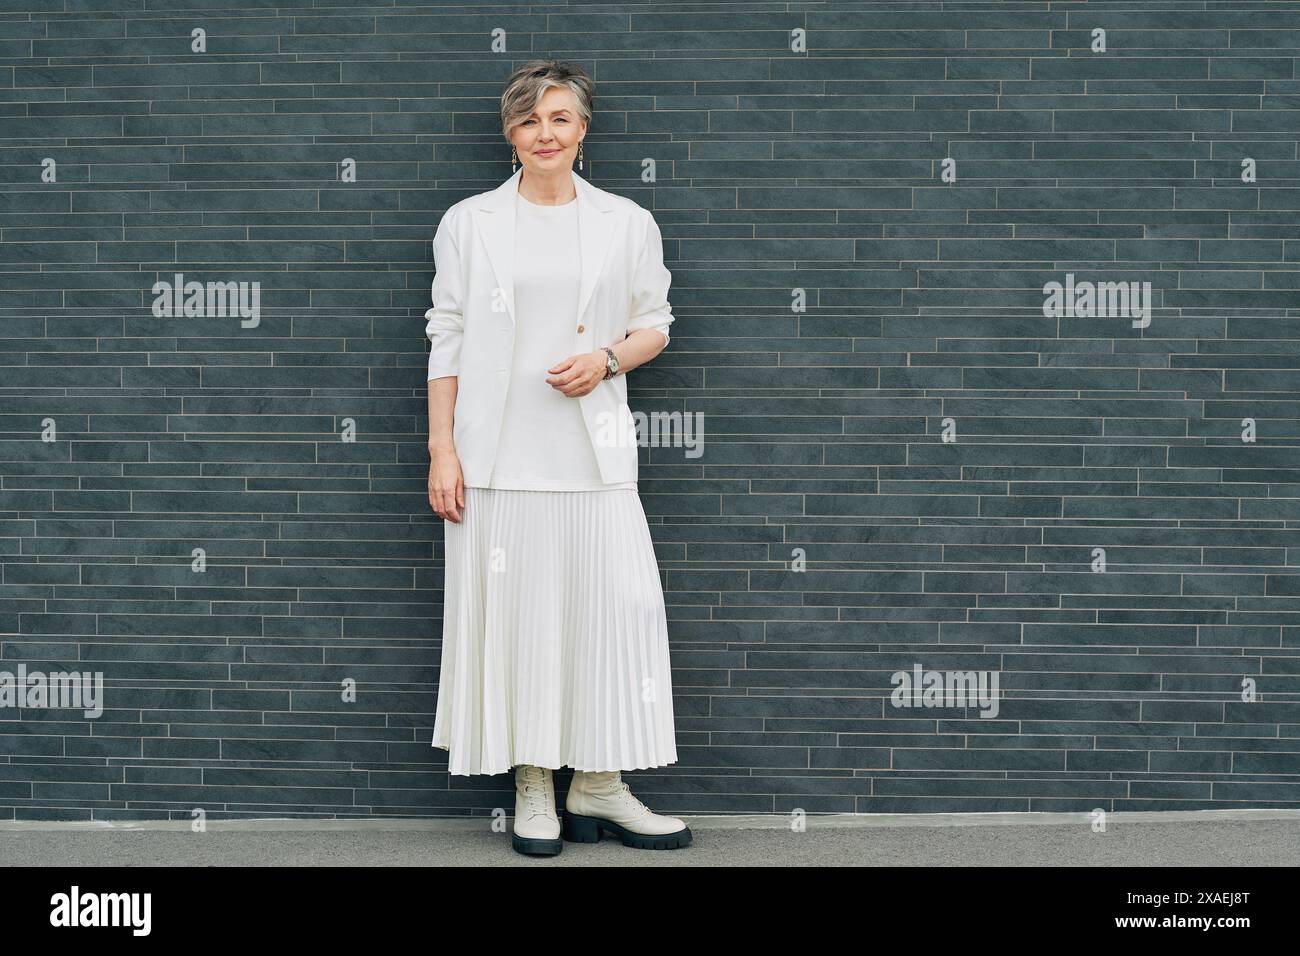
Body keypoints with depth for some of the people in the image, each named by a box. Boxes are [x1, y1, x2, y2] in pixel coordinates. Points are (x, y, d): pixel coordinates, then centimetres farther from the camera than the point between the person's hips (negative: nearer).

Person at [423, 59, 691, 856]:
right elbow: (446, 340, 5)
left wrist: (608, 357, -8)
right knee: (514, 615, 1)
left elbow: (655, 324, 14)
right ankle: (533, 792, 13)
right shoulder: (469, 223, 5)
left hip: (593, 454, 1)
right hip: (498, 455, -1)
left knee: (616, 607, -3)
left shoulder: (628, 223, 8)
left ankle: (600, 788, 11)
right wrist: (442, 450, -2)